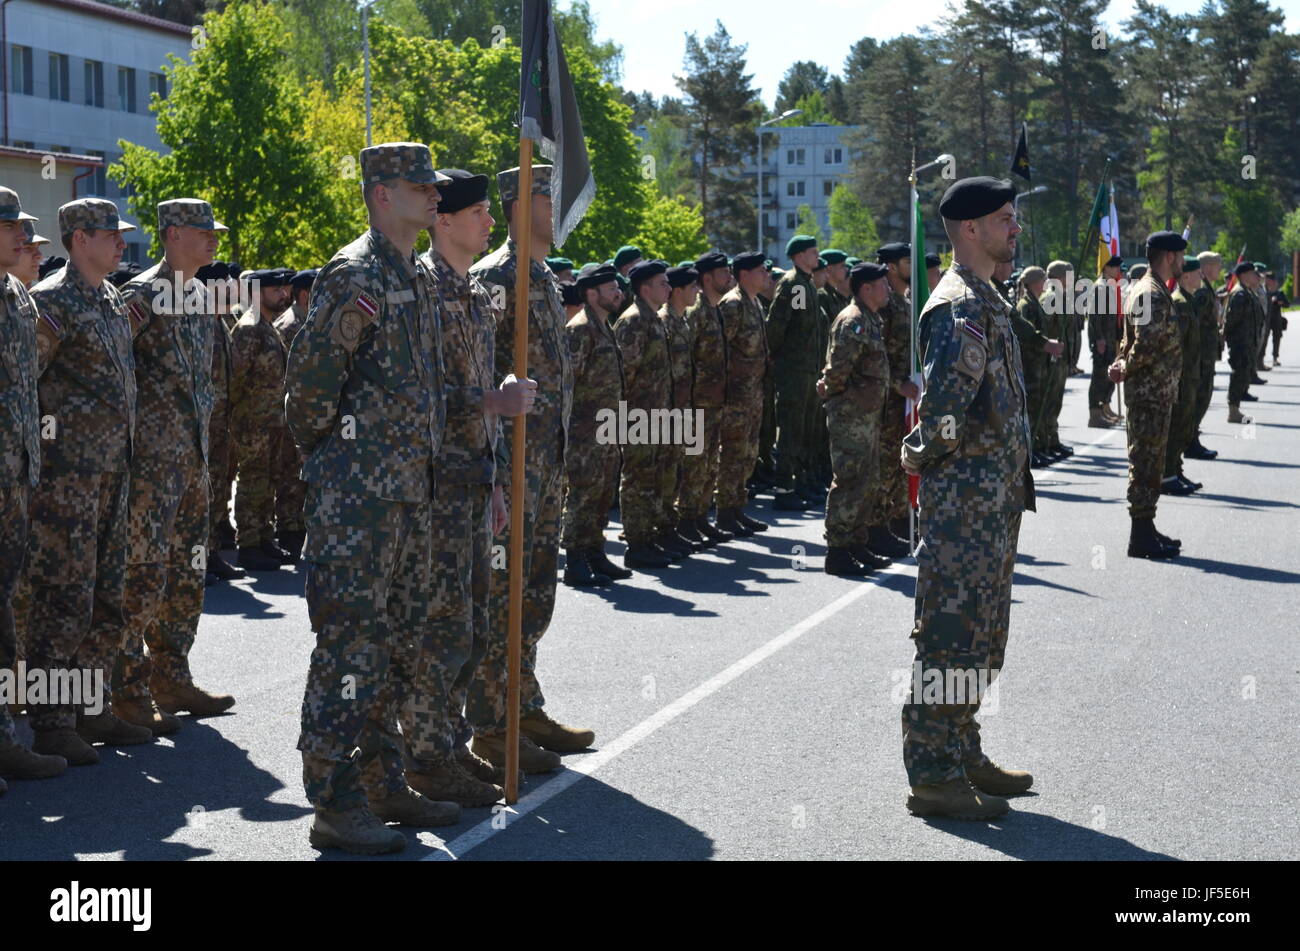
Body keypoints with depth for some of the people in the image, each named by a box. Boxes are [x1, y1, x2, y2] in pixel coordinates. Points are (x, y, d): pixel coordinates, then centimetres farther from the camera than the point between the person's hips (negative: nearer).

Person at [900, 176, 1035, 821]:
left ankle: (963, 756, 27)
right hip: (965, 496, -10)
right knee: (952, 634, -5)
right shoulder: (960, 304, -17)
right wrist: (928, 453, -14)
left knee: (979, 635, 17)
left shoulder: (986, 300, 16)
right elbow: (947, 399, -29)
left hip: (995, 496, 10)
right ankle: (934, 777, 1)